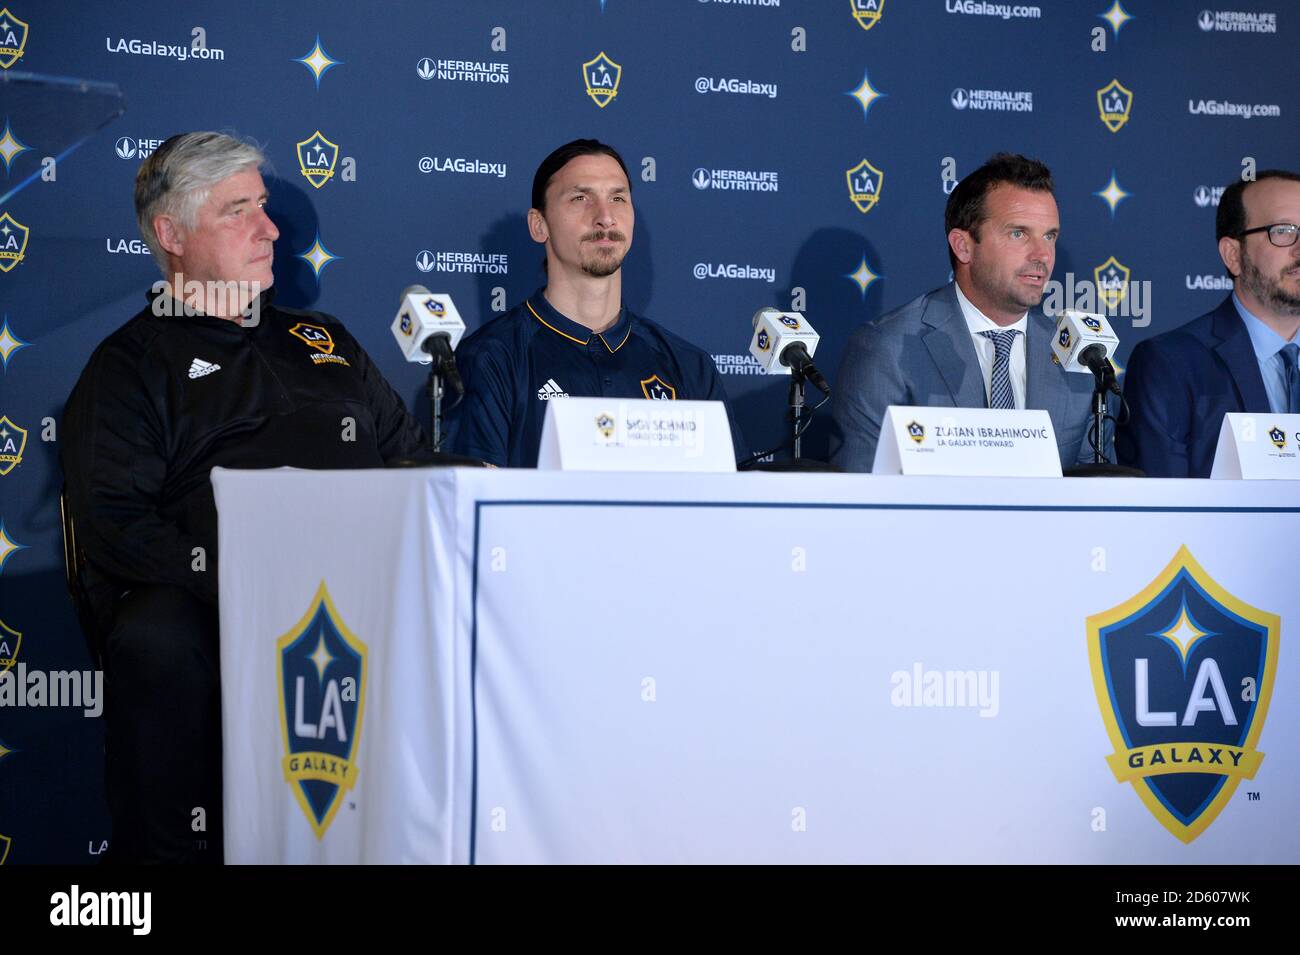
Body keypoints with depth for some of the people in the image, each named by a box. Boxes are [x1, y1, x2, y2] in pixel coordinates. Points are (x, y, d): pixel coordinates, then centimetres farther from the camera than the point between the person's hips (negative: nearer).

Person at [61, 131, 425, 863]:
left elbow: (412, 456, 27)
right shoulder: (133, 365, 13)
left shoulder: (322, 340, 29)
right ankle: (171, 850, -19)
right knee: (156, 639, -38)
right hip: (200, 597, -3)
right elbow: (116, 526, -1)